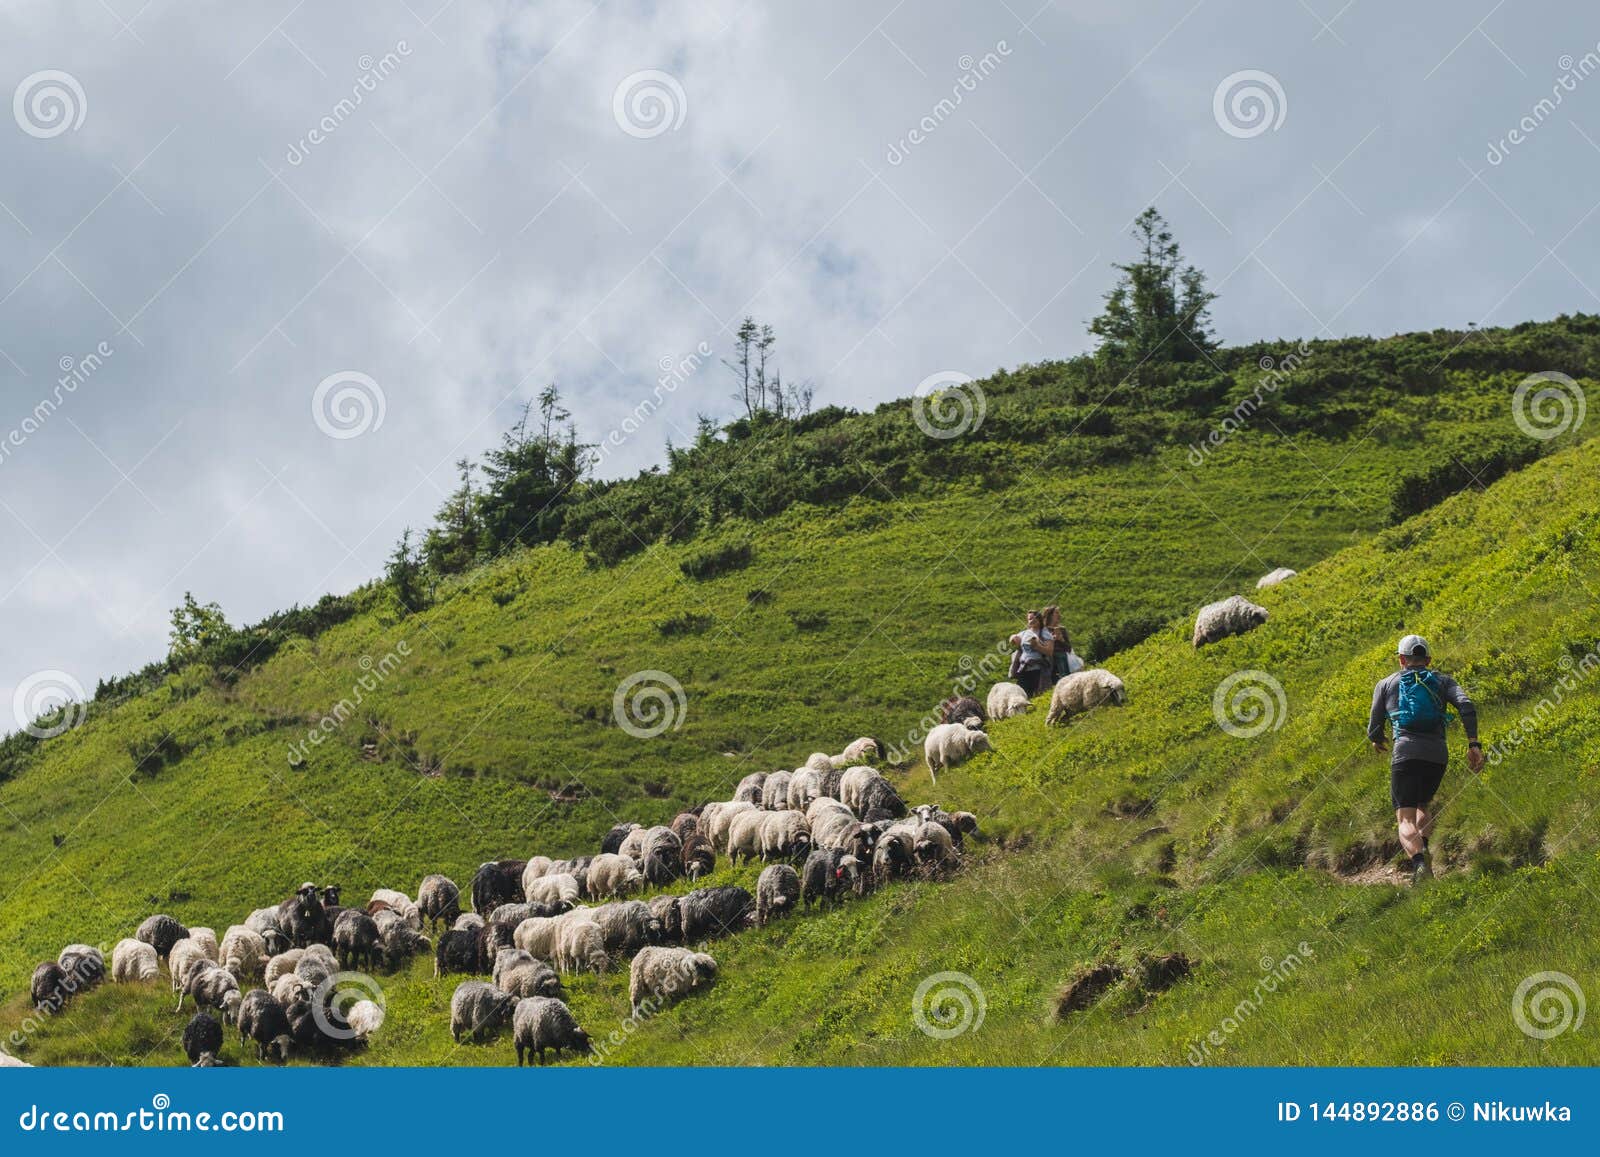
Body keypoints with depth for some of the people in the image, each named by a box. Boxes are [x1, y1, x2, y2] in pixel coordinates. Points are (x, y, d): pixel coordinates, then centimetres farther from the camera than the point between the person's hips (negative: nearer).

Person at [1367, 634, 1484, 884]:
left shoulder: (1386, 684, 17)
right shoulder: (1442, 680, 19)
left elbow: (1375, 725, 16)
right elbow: (1467, 706, 1)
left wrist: (1377, 741, 38)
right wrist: (1474, 744, -1)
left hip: (1405, 753, -3)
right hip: (1438, 755, 3)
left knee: (1406, 820, -8)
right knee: (1424, 804, 29)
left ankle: (1418, 862, -36)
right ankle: (1423, 848, 4)